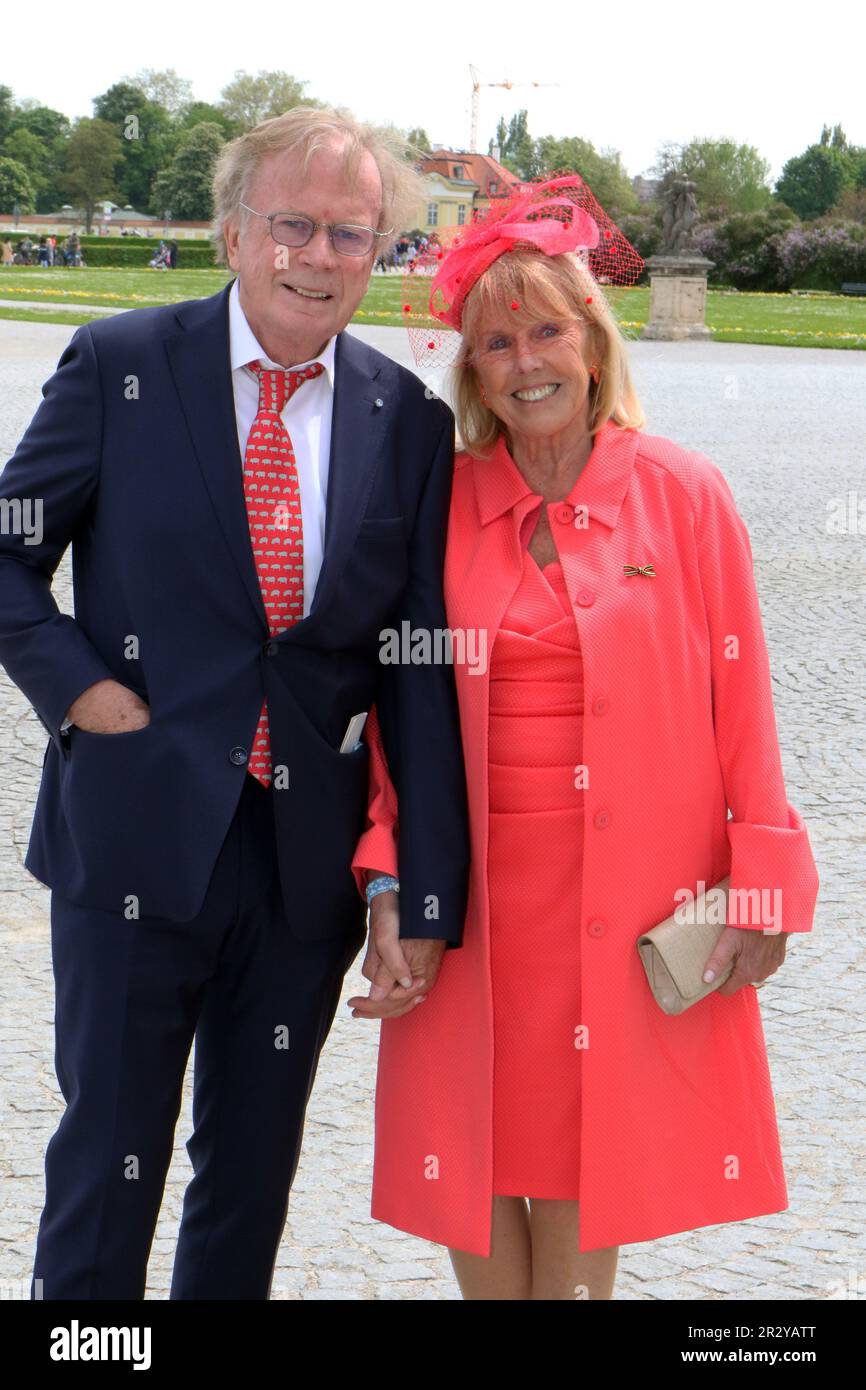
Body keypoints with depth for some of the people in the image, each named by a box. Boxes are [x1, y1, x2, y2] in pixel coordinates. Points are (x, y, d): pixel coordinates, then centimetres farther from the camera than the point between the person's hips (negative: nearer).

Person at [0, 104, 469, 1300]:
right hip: (139, 833, -2)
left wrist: (422, 888, -6)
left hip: (314, 857, 2)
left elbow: (422, 673, -1)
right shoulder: (120, 367, -3)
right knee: (108, 1159, 7)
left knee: (255, 1172, 16)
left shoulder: (409, 423, 1)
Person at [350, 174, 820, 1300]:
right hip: (473, 891, 2)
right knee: (476, 1152, 6)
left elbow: (740, 700, -2)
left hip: (630, 894, -2)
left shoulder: (683, 495, -3)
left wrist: (762, 885, -5)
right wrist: (390, 872, -3)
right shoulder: (441, 506, 3)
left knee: (590, 1154, 4)